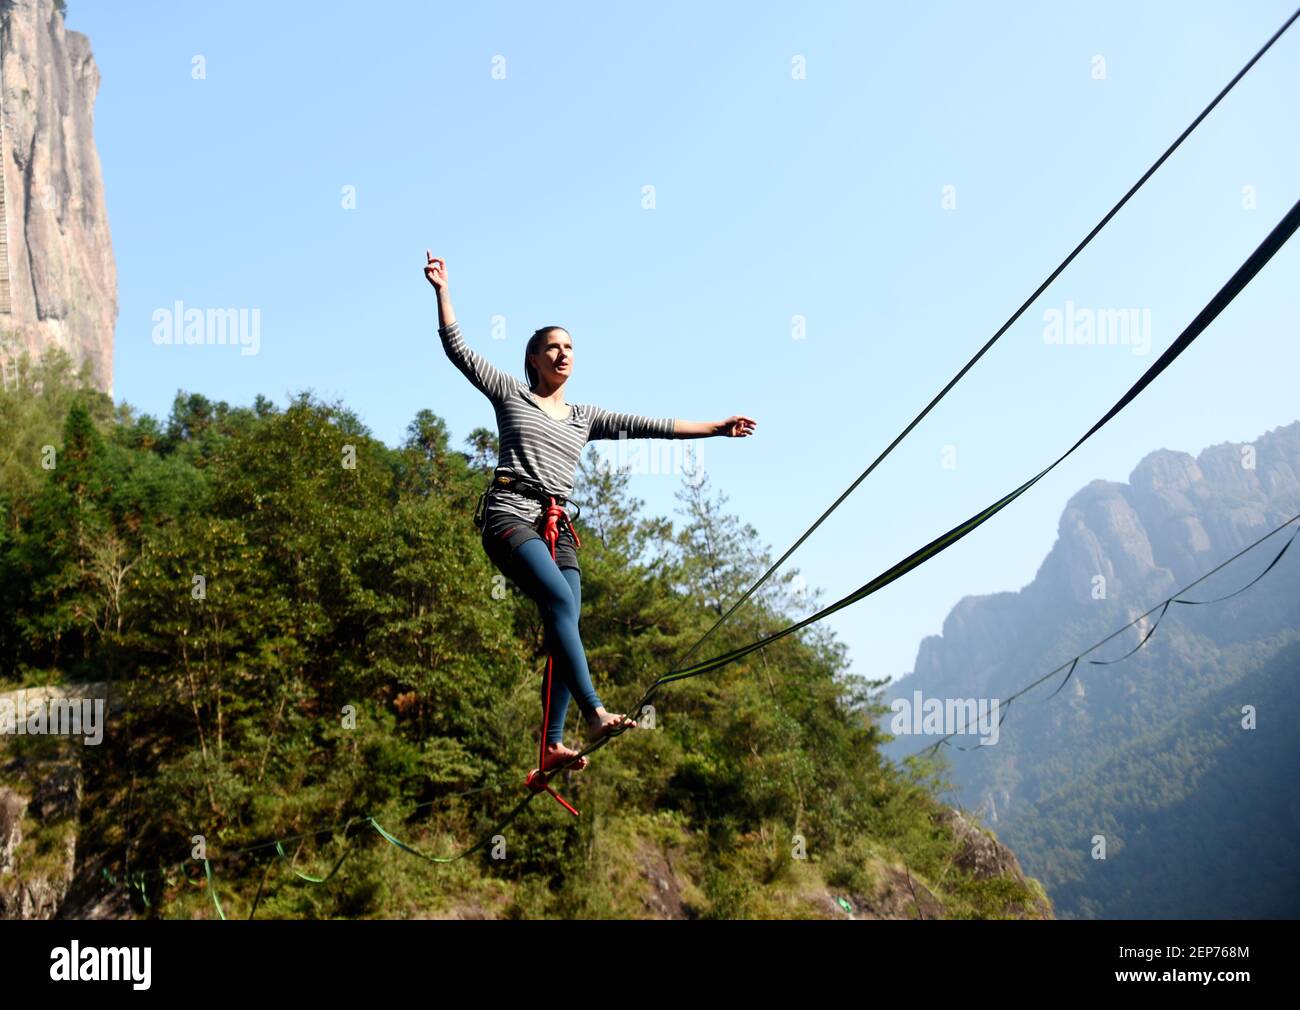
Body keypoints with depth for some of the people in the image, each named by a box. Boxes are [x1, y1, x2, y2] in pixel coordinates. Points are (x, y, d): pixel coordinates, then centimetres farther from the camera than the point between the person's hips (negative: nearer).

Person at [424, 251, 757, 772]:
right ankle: (595, 714, -39)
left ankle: (552, 746, -11)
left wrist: (716, 427, 20)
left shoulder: (584, 417, 23)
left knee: (565, 630, -9)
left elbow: (650, 426, 22)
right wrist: (442, 290, 2)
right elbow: (458, 349, 9)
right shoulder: (511, 395, 14)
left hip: (558, 529, 5)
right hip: (510, 518, -5)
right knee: (560, 598, -28)